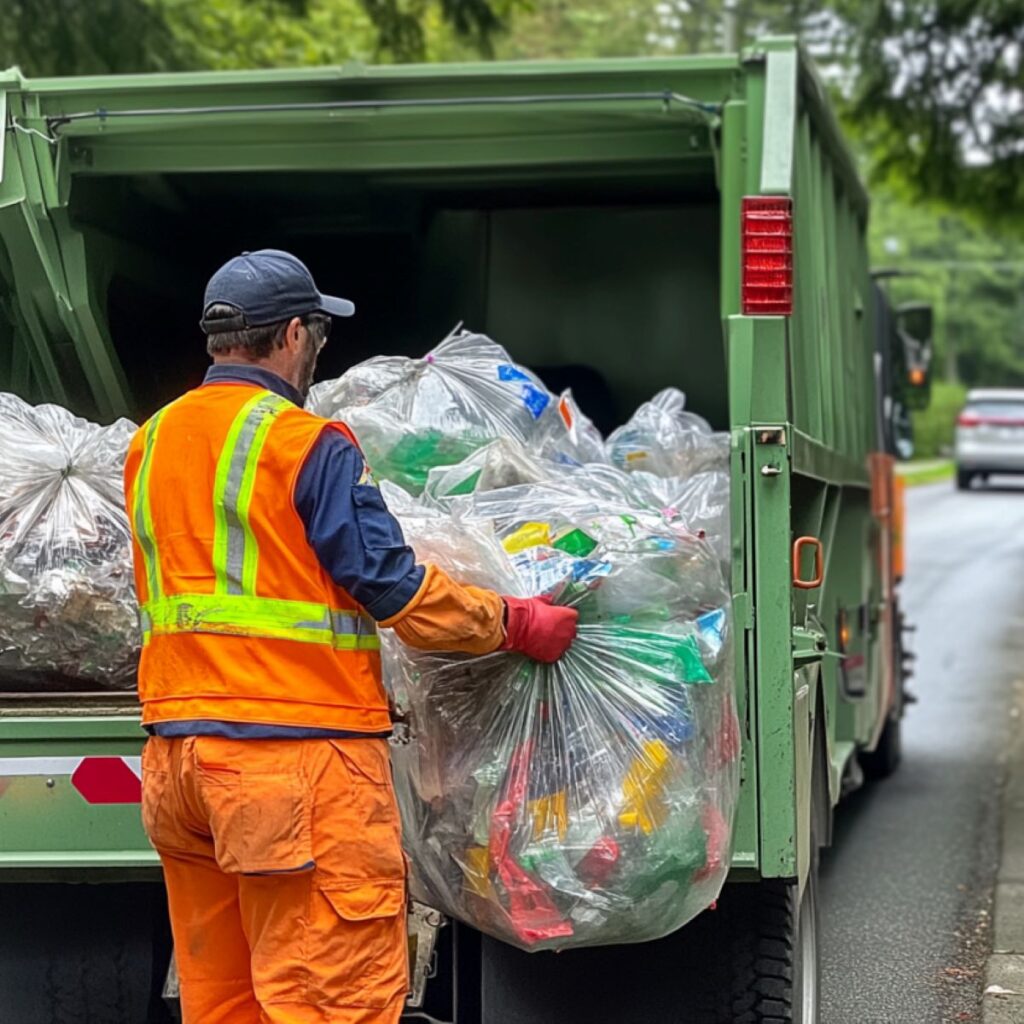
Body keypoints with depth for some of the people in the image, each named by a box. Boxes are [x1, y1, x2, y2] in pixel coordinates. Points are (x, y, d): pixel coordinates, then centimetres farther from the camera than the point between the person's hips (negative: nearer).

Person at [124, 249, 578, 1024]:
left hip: (179, 745, 8)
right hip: (298, 746, -8)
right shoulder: (305, 445, -10)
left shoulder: (151, 442, 14)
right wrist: (515, 624, 3)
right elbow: (392, 584, -10)